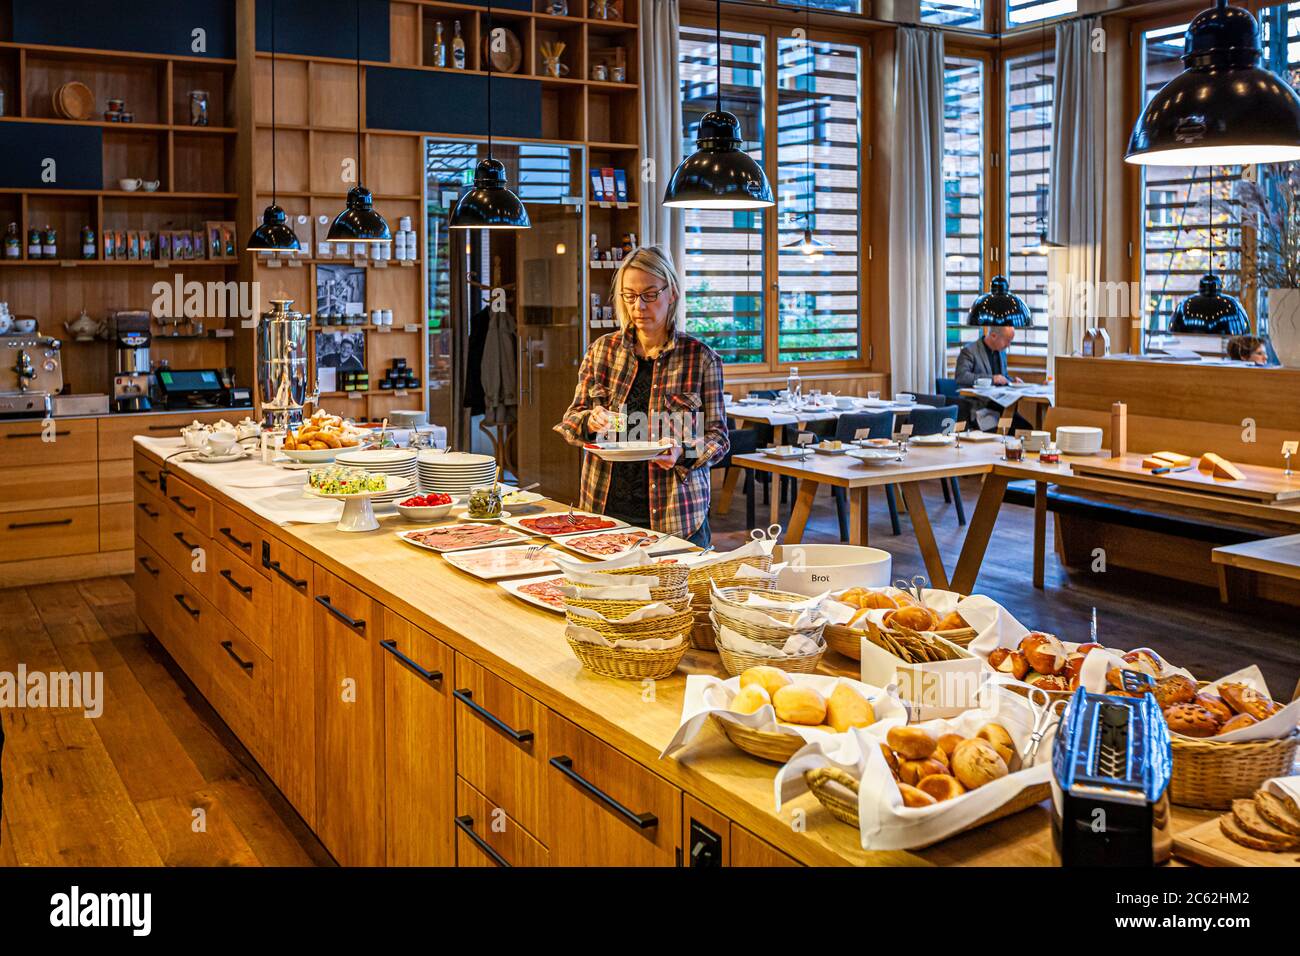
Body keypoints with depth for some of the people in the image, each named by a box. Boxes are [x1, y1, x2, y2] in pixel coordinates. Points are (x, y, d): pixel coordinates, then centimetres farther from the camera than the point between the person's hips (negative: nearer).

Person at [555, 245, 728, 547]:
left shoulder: (700, 358, -4)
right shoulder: (602, 350, 5)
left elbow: (717, 436, -1)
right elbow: (570, 421, 9)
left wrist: (682, 454, -21)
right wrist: (589, 422, -14)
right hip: (605, 510, 3)